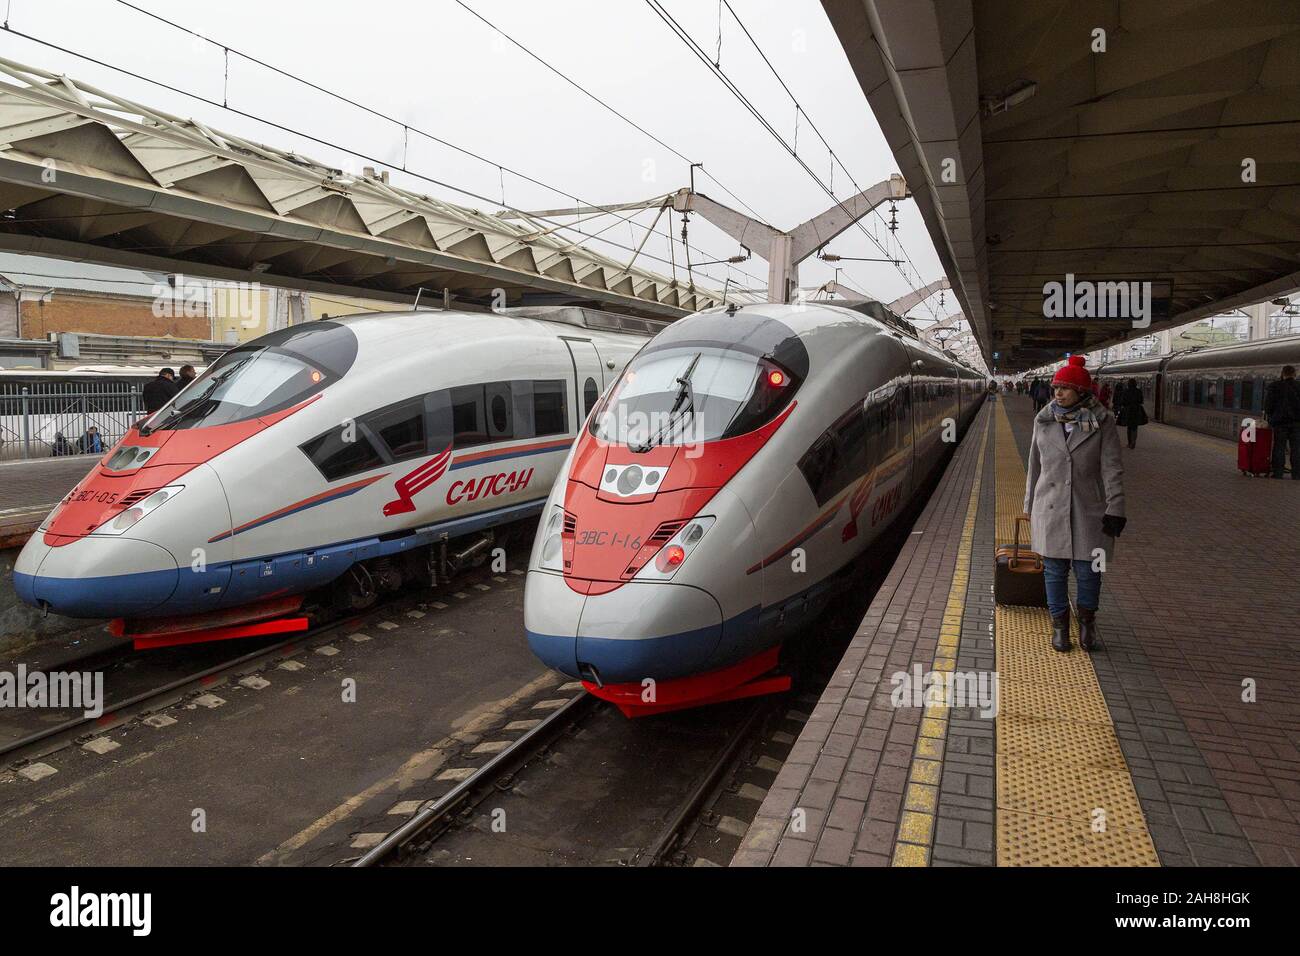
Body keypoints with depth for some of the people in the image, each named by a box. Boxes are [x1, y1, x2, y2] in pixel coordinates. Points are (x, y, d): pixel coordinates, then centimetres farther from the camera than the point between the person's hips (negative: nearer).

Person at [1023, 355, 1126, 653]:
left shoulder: (1102, 421, -4)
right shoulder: (1044, 420, 4)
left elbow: (1112, 468, -5)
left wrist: (1115, 509, -11)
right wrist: (1030, 505, 14)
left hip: (1089, 509, -2)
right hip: (1050, 508, 2)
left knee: (1088, 570, 6)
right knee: (1055, 570, 7)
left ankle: (1087, 621, 30)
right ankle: (1059, 625, 23)